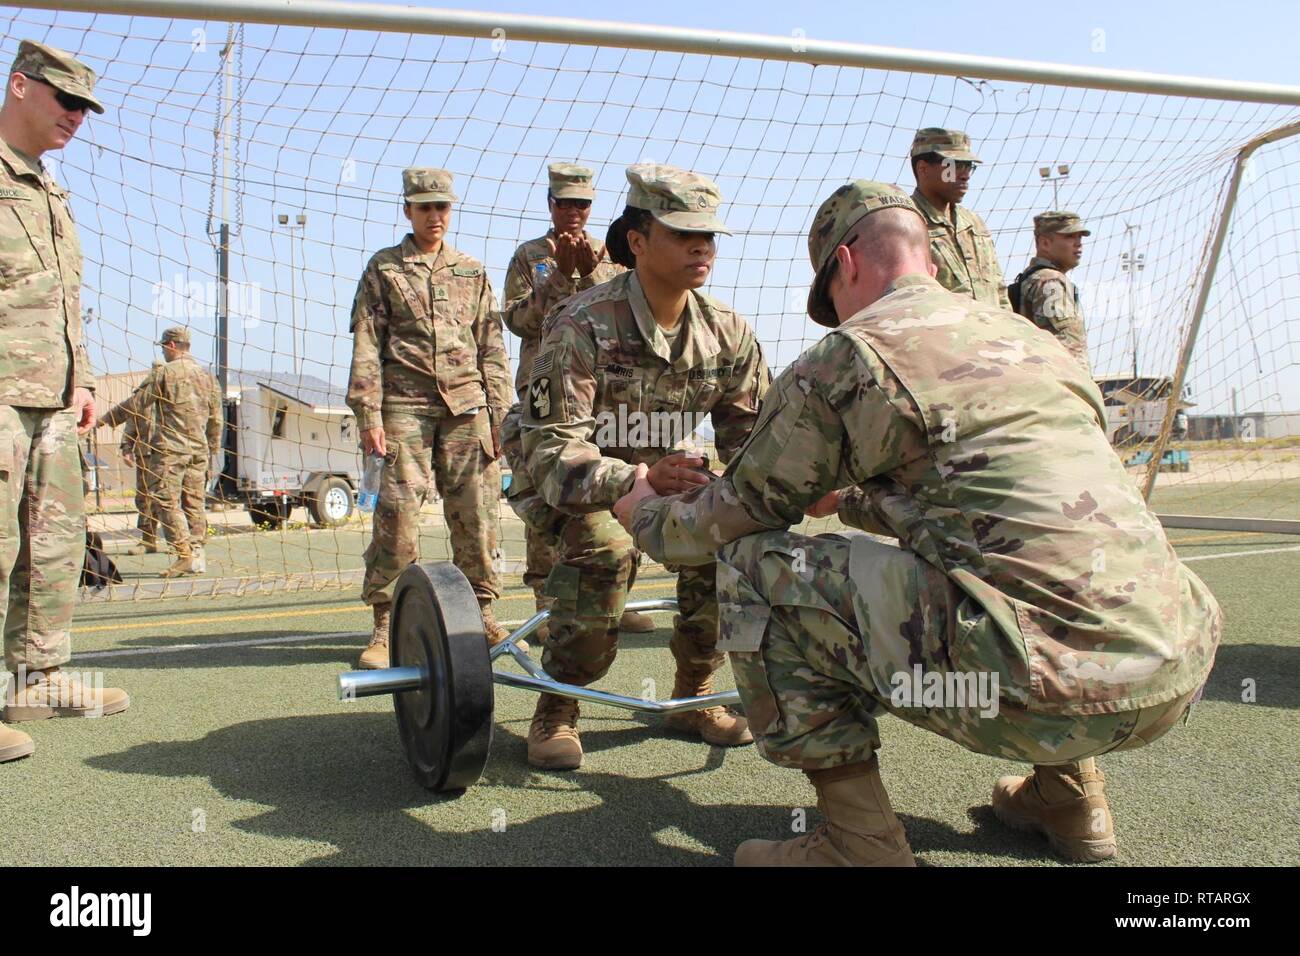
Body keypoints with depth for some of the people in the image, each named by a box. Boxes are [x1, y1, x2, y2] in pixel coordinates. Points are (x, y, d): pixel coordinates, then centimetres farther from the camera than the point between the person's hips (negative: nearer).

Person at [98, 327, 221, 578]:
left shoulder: (165, 373, -5)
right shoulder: (207, 375, 13)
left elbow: (137, 403, -2)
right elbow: (216, 418, 16)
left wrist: (107, 419, 11)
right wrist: (213, 449, 23)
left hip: (170, 447, -6)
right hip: (199, 449, 6)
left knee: (166, 500, -4)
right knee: (195, 502, 8)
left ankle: (185, 555, -11)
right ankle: (197, 554, 6)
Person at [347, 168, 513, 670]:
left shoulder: (472, 272, 17)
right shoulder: (382, 269, 10)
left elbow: (492, 349, 16)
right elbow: (366, 346, 4)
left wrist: (499, 412, 7)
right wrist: (369, 413, -6)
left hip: (467, 405, 2)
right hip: (405, 406, -2)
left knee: (475, 511, 1)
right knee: (398, 511, -7)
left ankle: (482, 613, 12)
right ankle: (385, 624, 0)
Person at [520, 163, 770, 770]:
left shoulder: (727, 331, -12)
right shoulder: (582, 327, -29)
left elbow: (751, 435, -5)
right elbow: (550, 454, -36)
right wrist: (643, 480, -54)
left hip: (664, 469, 5)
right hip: (569, 479, -5)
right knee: (604, 549, -33)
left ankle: (693, 695, 2)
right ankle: (555, 709, -12)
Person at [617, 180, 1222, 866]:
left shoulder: (843, 356, 1)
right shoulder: (1031, 337, 22)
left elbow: (739, 514, 10)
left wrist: (647, 516, 31)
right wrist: (849, 498, 51)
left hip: (1043, 682, -8)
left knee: (754, 566, 4)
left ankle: (859, 839, 6)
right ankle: (1069, 792, 28)